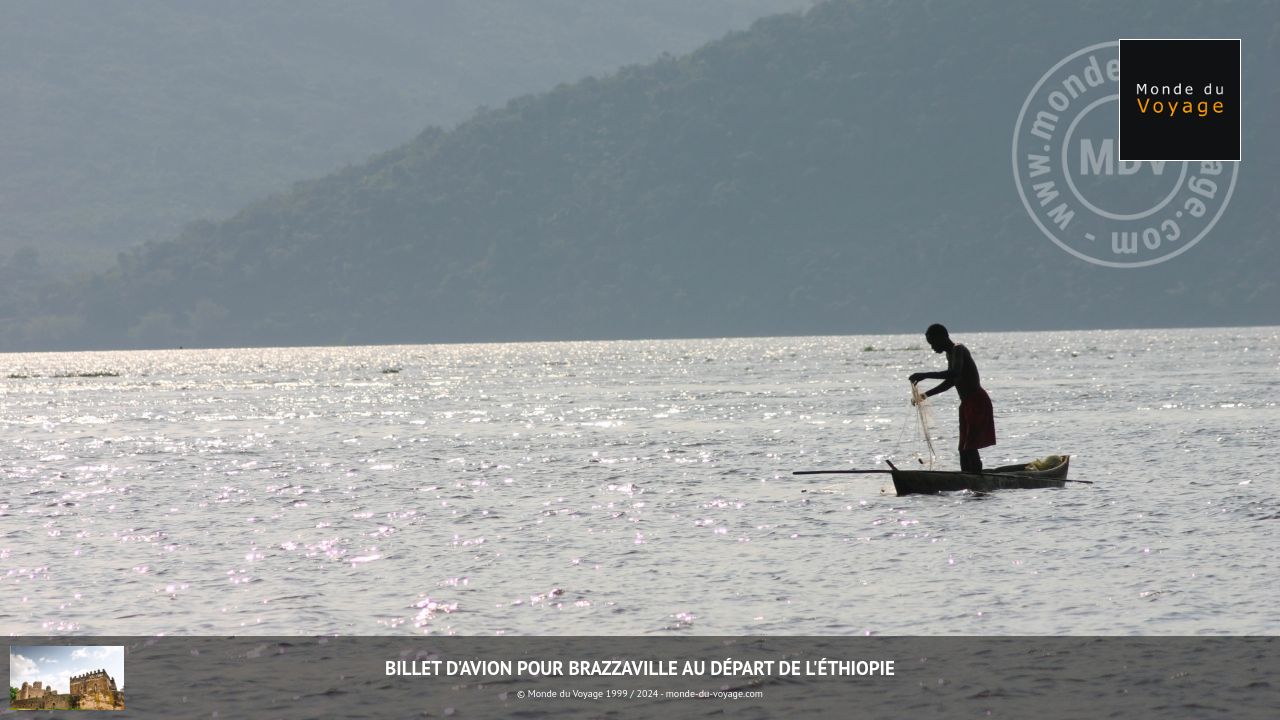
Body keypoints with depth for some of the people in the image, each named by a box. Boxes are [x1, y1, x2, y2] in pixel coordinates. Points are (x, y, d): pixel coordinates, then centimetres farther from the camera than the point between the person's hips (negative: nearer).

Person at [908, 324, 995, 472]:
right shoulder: (951, 353, 15)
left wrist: (924, 375, -36)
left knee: (970, 448, -15)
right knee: (963, 449, 12)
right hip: (967, 404, 10)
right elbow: (950, 382, 26)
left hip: (977, 403, -10)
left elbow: (955, 374, -35)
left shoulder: (959, 351, -16)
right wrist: (925, 395, 21)